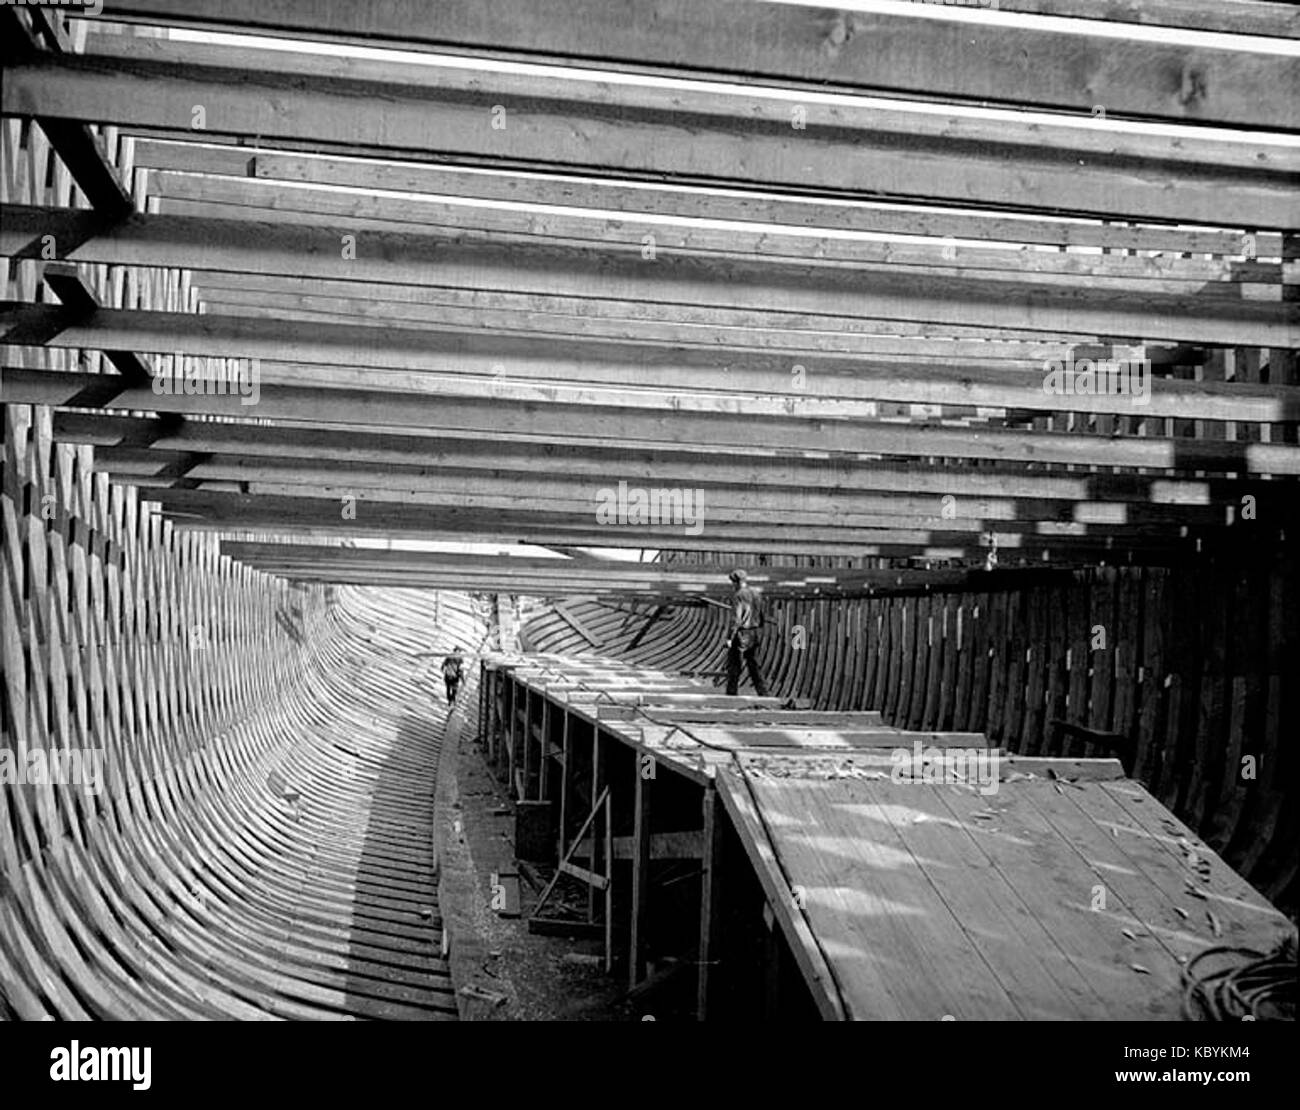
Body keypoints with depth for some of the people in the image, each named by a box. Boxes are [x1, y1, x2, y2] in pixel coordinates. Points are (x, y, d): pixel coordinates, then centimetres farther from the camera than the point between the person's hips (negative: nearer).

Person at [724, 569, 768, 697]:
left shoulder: (738, 595, -13)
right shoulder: (757, 594, 10)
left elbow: (736, 618, -18)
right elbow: (760, 616, 14)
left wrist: (731, 638, -17)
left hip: (741, 634, -7)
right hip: (754, 634, 7)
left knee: (733, 665, 1)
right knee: (754, 665, 12)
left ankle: (731, 693, 3)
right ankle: (763, 693, 9)